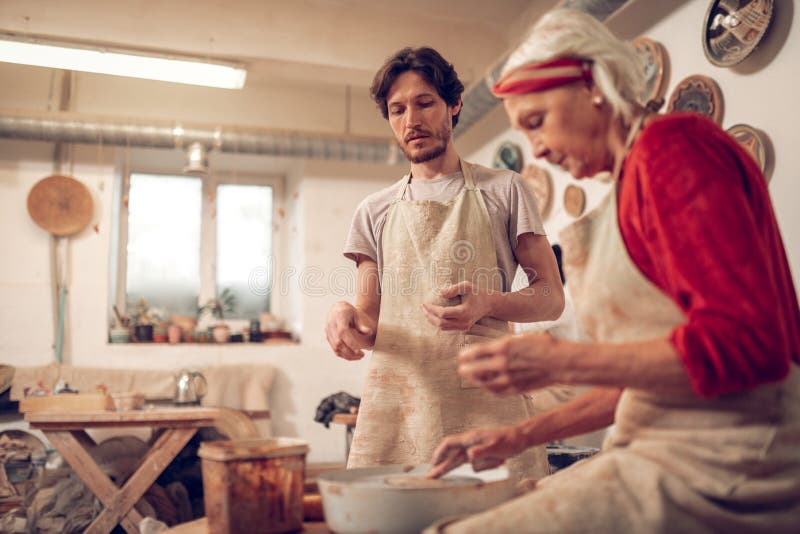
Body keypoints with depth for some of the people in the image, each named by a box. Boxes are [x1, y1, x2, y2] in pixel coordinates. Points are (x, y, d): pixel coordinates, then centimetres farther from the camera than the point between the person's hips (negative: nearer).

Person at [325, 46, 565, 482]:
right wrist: (346, 314, -9)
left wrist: (487, 303, -14)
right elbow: (369, 323, 15)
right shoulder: (374, 211, 17)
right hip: (395, 400, 2)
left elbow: (551, 297, 7)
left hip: (484, 396, -1)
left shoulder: (504, 190, 10)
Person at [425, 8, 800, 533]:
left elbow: (748, 343, -19)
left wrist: (561, 361, -16)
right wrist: (519, 437, 16)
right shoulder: (627, 190, 17)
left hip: (723, 464, -9)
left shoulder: (671, 143, -9)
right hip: (665, 453, 9)